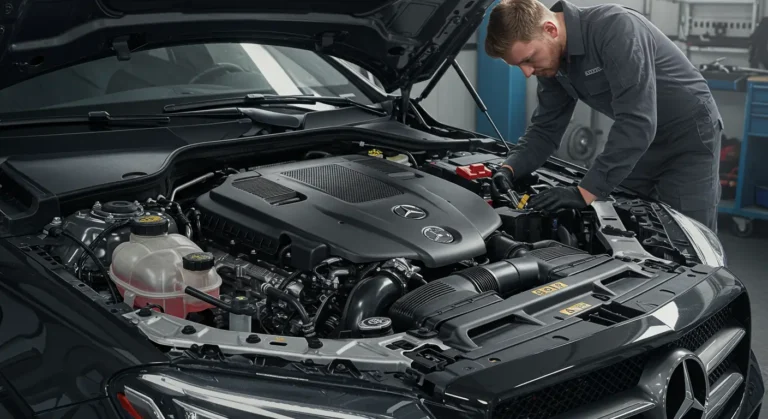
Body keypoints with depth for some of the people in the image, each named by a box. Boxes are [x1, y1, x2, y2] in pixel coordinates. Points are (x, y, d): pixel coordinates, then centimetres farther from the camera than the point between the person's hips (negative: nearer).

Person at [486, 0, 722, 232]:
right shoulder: (554, 62, -7)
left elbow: (637, 123, -37)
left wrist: (586, 192, -38)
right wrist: (509, 169, -19)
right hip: (641, 142, 7)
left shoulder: (616, 28, -32)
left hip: (689, 137, -7)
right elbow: (545, 129, 1)